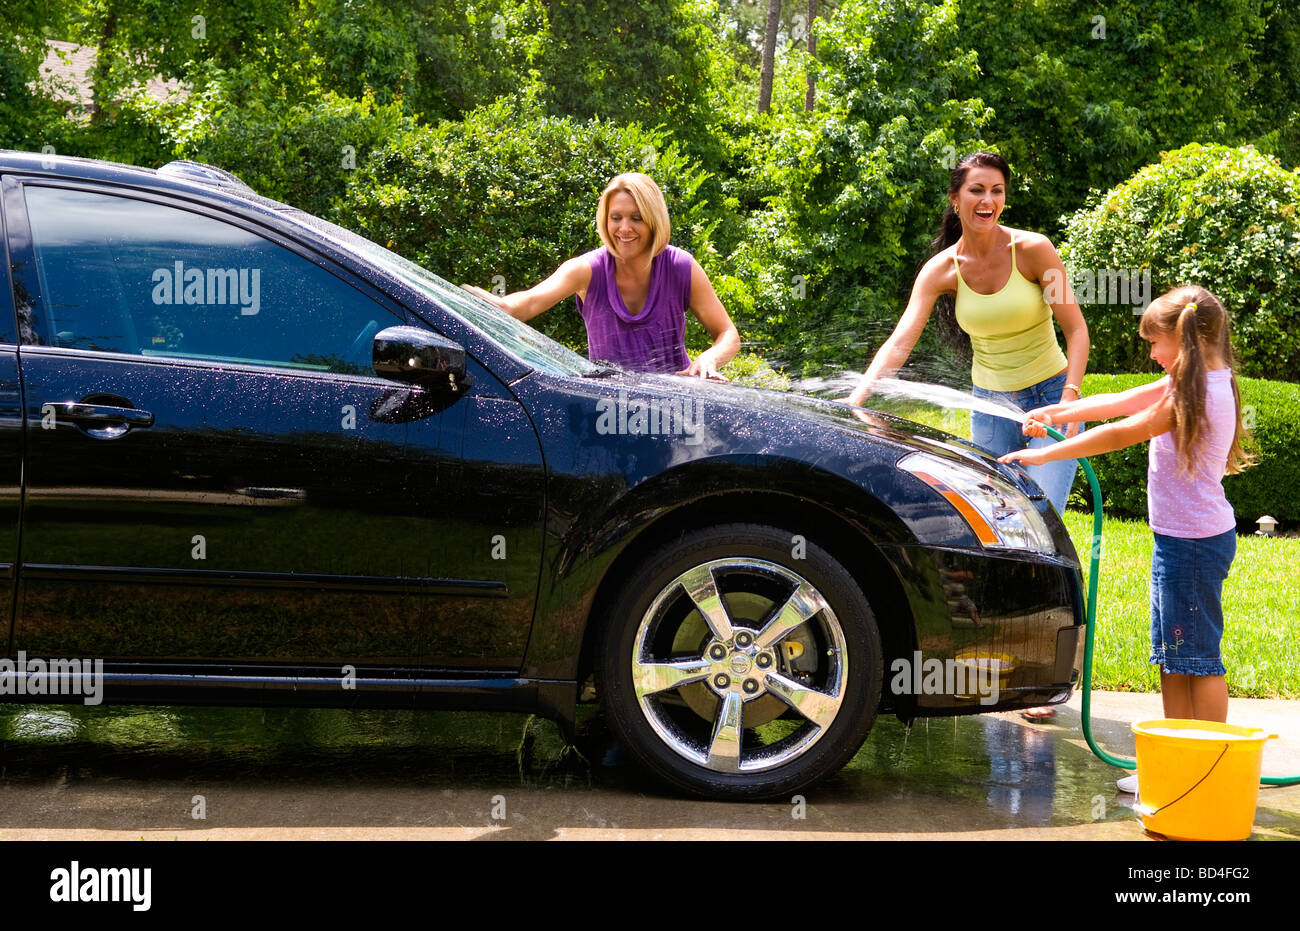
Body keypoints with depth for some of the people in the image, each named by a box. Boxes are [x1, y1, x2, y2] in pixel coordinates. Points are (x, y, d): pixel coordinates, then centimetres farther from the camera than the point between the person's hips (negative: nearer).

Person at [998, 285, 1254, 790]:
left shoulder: (1202, 393, -20)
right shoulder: (1191, 384, 10)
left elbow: (1121, 433, -18)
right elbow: (1117, 402, 13)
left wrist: (1045, 454, -12)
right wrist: (1055, 413, 4)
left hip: (1195, 541, -10)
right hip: (1179, 538, 10)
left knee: (1198, 657, -3)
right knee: (1172, 658, 13)